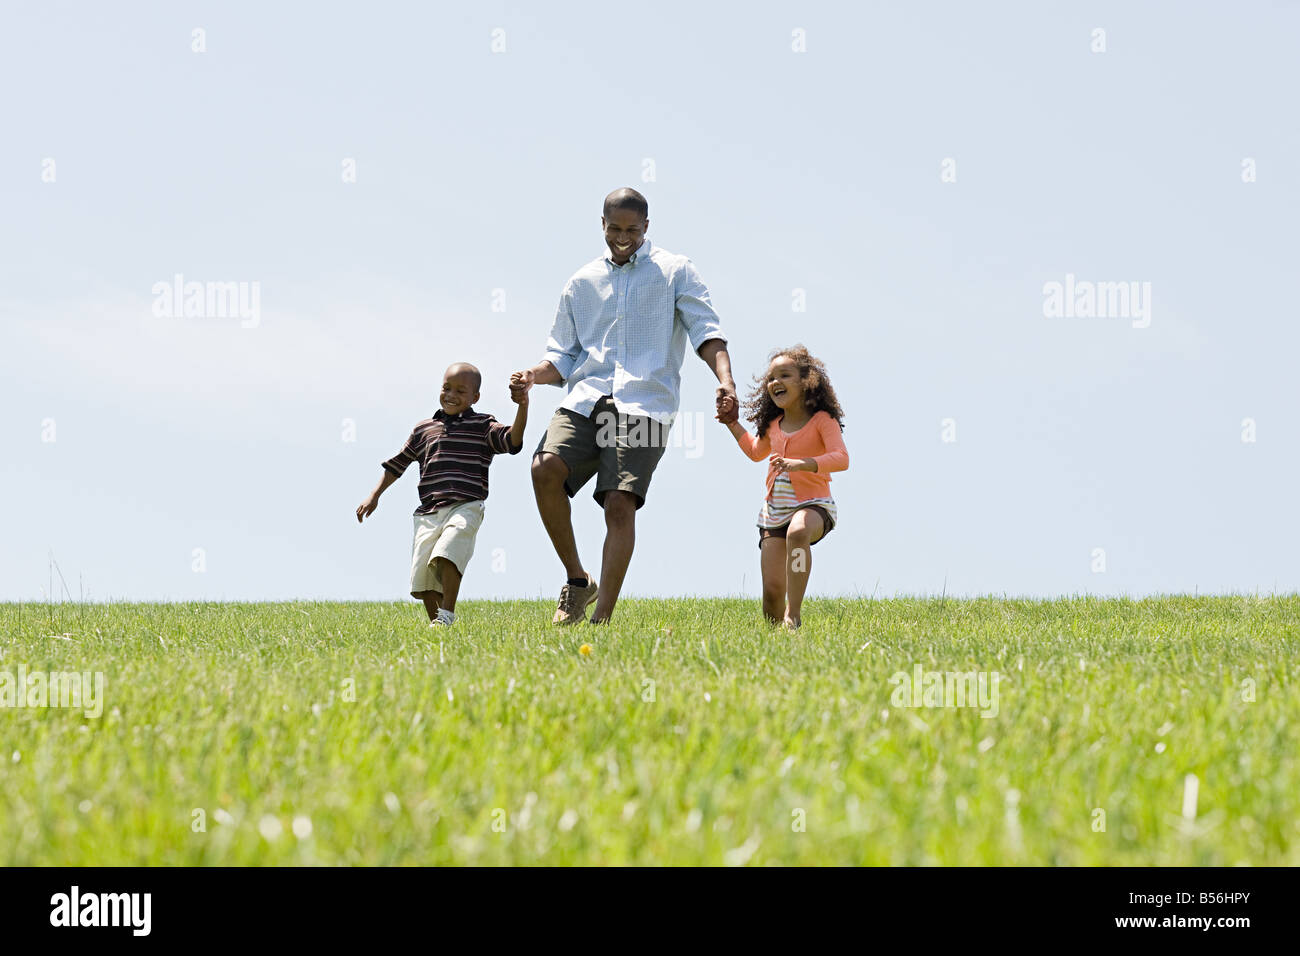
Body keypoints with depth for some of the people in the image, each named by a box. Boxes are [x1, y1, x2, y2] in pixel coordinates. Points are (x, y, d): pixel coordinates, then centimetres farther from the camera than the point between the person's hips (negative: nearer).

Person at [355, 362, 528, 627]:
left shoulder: (483, 426, 8)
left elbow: (512, 441, -9)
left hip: (465, 508, -4)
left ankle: (447, 614, -20)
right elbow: (397, 464, 25)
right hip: (428, 512, 4)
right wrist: (374, 495, 19)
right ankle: (434, 621, 14)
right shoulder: (423, 429, 18)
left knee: (446, 554, -30)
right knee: (422, 574, -4)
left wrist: (522, 406, -23)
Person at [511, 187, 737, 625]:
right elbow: (564, 355, 23)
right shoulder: (582, 282, 21)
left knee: (620, 503, -18)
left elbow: (705, 329, 1)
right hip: (586, 398, 3)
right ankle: (578, 581, -5)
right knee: (545, 468, -23)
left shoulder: (676, 271, 12)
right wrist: (534, 375, 0)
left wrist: (724, 378, -17)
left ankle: (601, 618, -14)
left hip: (644, 406, -3)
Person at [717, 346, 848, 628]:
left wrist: (801, 463, -34)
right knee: (772, 590, -6)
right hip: (774, 510, 6)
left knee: (797, 532, -42)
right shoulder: (773, 425, 13)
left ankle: (794, 613, -41)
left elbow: (841, 458, -20)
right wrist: (732, 423, 24)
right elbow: (757, 451, 35)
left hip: (812, 504, -6)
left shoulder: (822, 420, -5)